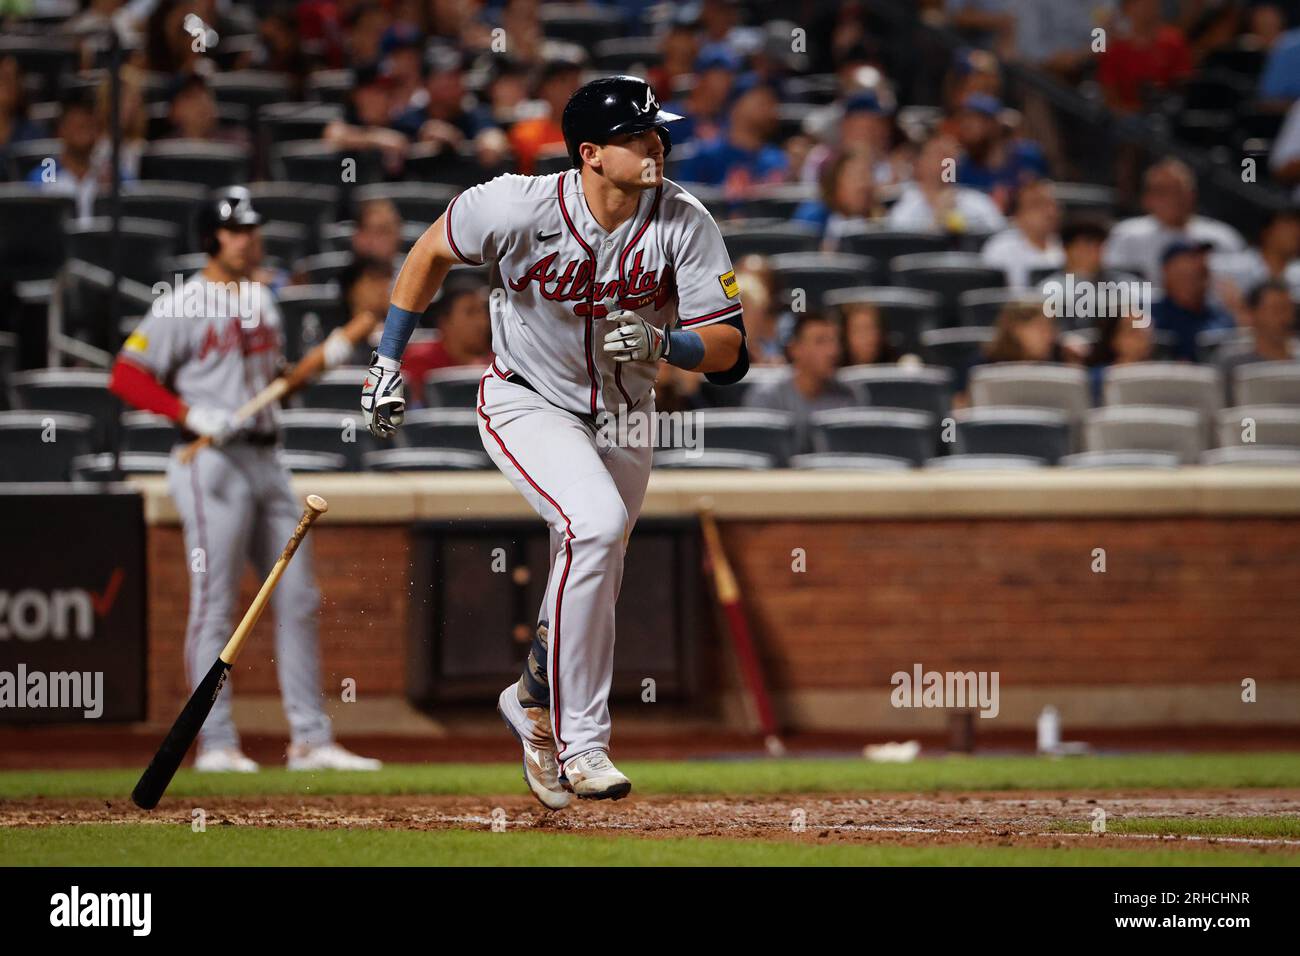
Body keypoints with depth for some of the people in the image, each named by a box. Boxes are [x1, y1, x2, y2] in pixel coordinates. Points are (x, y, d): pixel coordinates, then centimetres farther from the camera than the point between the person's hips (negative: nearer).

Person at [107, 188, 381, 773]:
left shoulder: (262, 301, 17)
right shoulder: (184, 305, -6)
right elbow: (127, 375, -9)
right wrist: (190, 414, -19)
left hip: (266, 459, 8)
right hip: (213, 463, -8)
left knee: (297, 599, 5)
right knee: (215, 603, -6)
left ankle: (311, 739, 8)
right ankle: (216, 743, -2)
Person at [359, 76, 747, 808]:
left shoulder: (685, 223, -19)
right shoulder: (522, 208, -24)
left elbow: (728, 350, -16)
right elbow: (433, 252, -4)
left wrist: (662, 343, -36)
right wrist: (389, 361, -2)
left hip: (623, 416, 4)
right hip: (528, 403, -4)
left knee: (593, 587, 13)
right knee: (596, 524, -29)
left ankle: (536, 702, 48)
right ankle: (581, 741, -23)